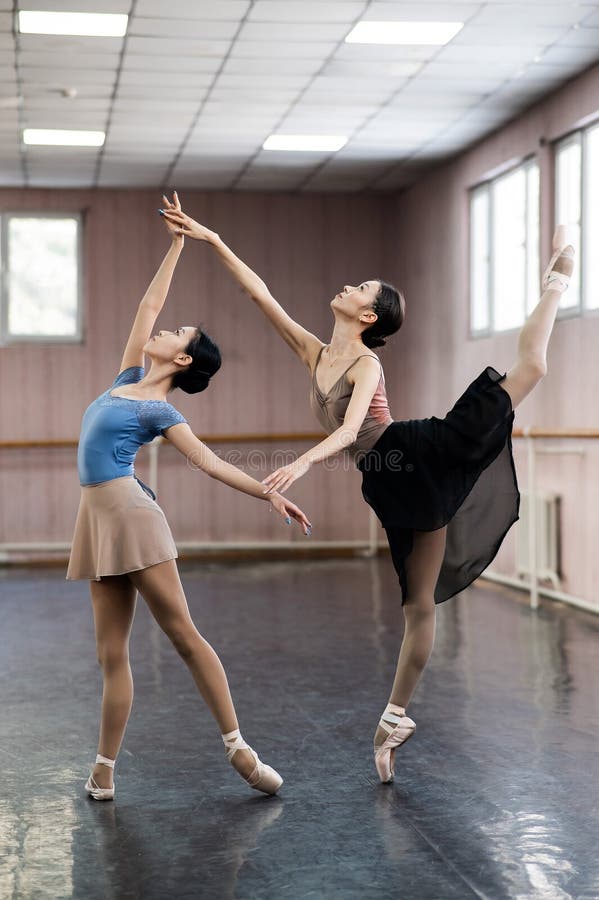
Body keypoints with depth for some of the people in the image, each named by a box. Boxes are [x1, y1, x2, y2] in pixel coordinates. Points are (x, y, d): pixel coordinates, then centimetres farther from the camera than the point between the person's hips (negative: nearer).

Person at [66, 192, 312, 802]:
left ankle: (237, 747, -2)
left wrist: (270, 495, -18)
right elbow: (148, 304, 19)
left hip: (129, 512, -7)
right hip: (98, 517, 7)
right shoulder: (128, 379, 15)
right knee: (111, 652, 6)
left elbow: (209, 462, -8)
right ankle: (104, 769, 8)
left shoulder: (160, 410, -3)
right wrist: (175, 244, 24)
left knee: (183, 635, -6)